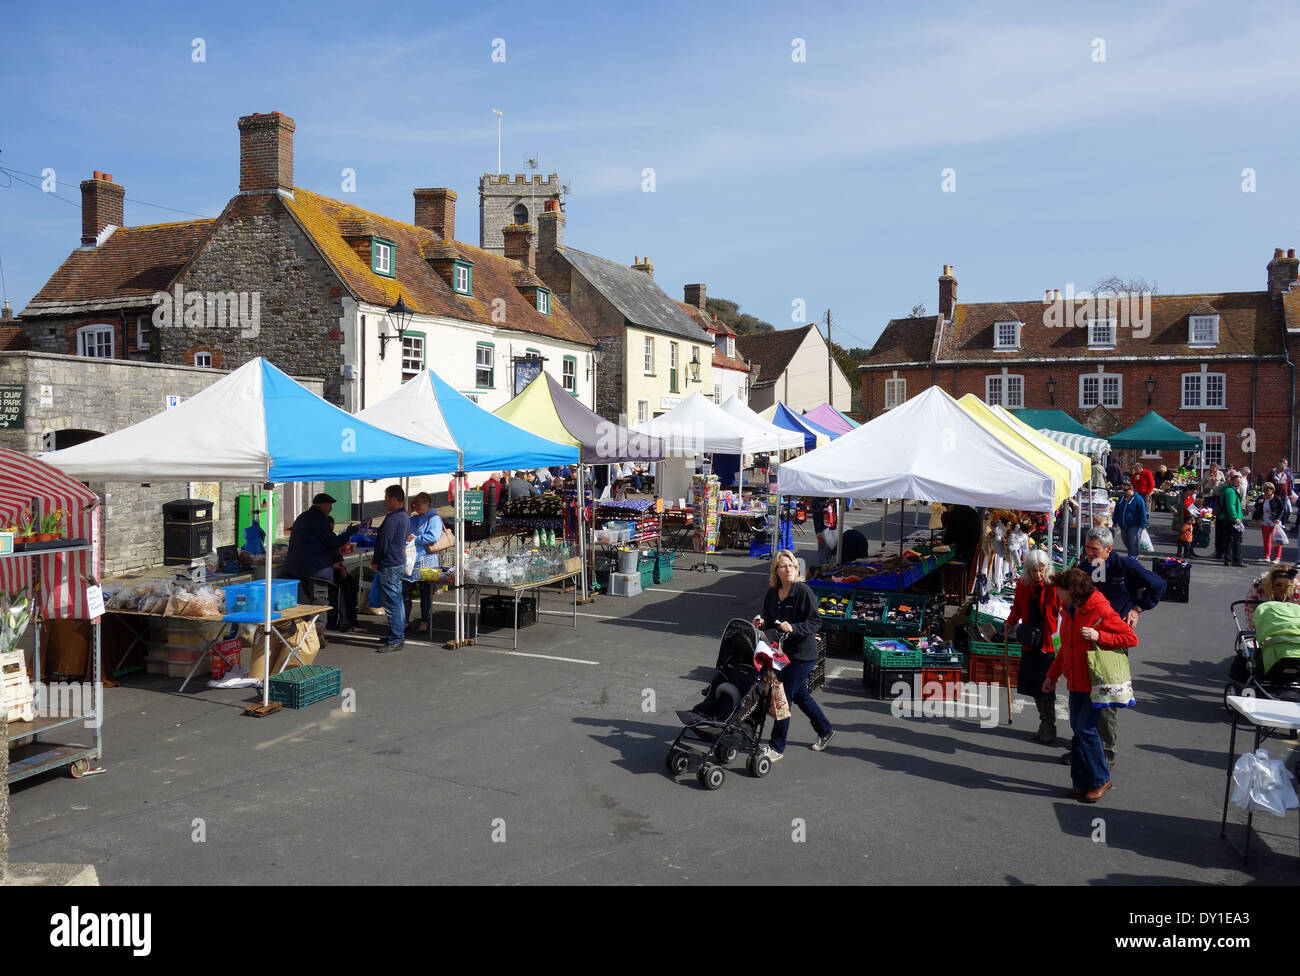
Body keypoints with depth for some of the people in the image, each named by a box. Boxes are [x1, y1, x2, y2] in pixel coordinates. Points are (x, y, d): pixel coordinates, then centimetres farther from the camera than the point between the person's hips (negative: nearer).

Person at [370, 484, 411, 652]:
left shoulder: (392, 518, -19)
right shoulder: (405, 516, 12)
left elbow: (384, 542, -19)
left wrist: (375, 561, -4)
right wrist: (377, 559, 18)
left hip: (389, 566, -10)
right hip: (400, 562, 10)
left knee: (391, 603, -7)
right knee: (397, 601, 17)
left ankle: (395, 640, -6)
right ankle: (399, 635, 25)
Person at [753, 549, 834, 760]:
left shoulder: (803, 591, -15)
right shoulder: (772, 593, 4)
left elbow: (816, 622, -16)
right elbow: (769, 620, 15)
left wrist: (794, 628, -29)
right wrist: (762, 622, -6)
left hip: (802, 653, -7)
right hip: (784, 651, 7)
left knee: (784, 697, -5)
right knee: (800, 695, 19)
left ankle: (777, 747, 6)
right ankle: (825, 730, 41)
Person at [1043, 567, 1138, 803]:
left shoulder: (1101, 611, -15)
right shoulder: (1069, 611, 11)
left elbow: (1131, 638, -14)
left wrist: (1099, 636, -25)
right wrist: (1052, 675, 22)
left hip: (1094, 682, -8)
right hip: (1076, 682, 8)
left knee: (1086, 729, -8)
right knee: (1078, 730, 9)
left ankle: (1100, 779, 9)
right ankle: (1081, 781, 18)